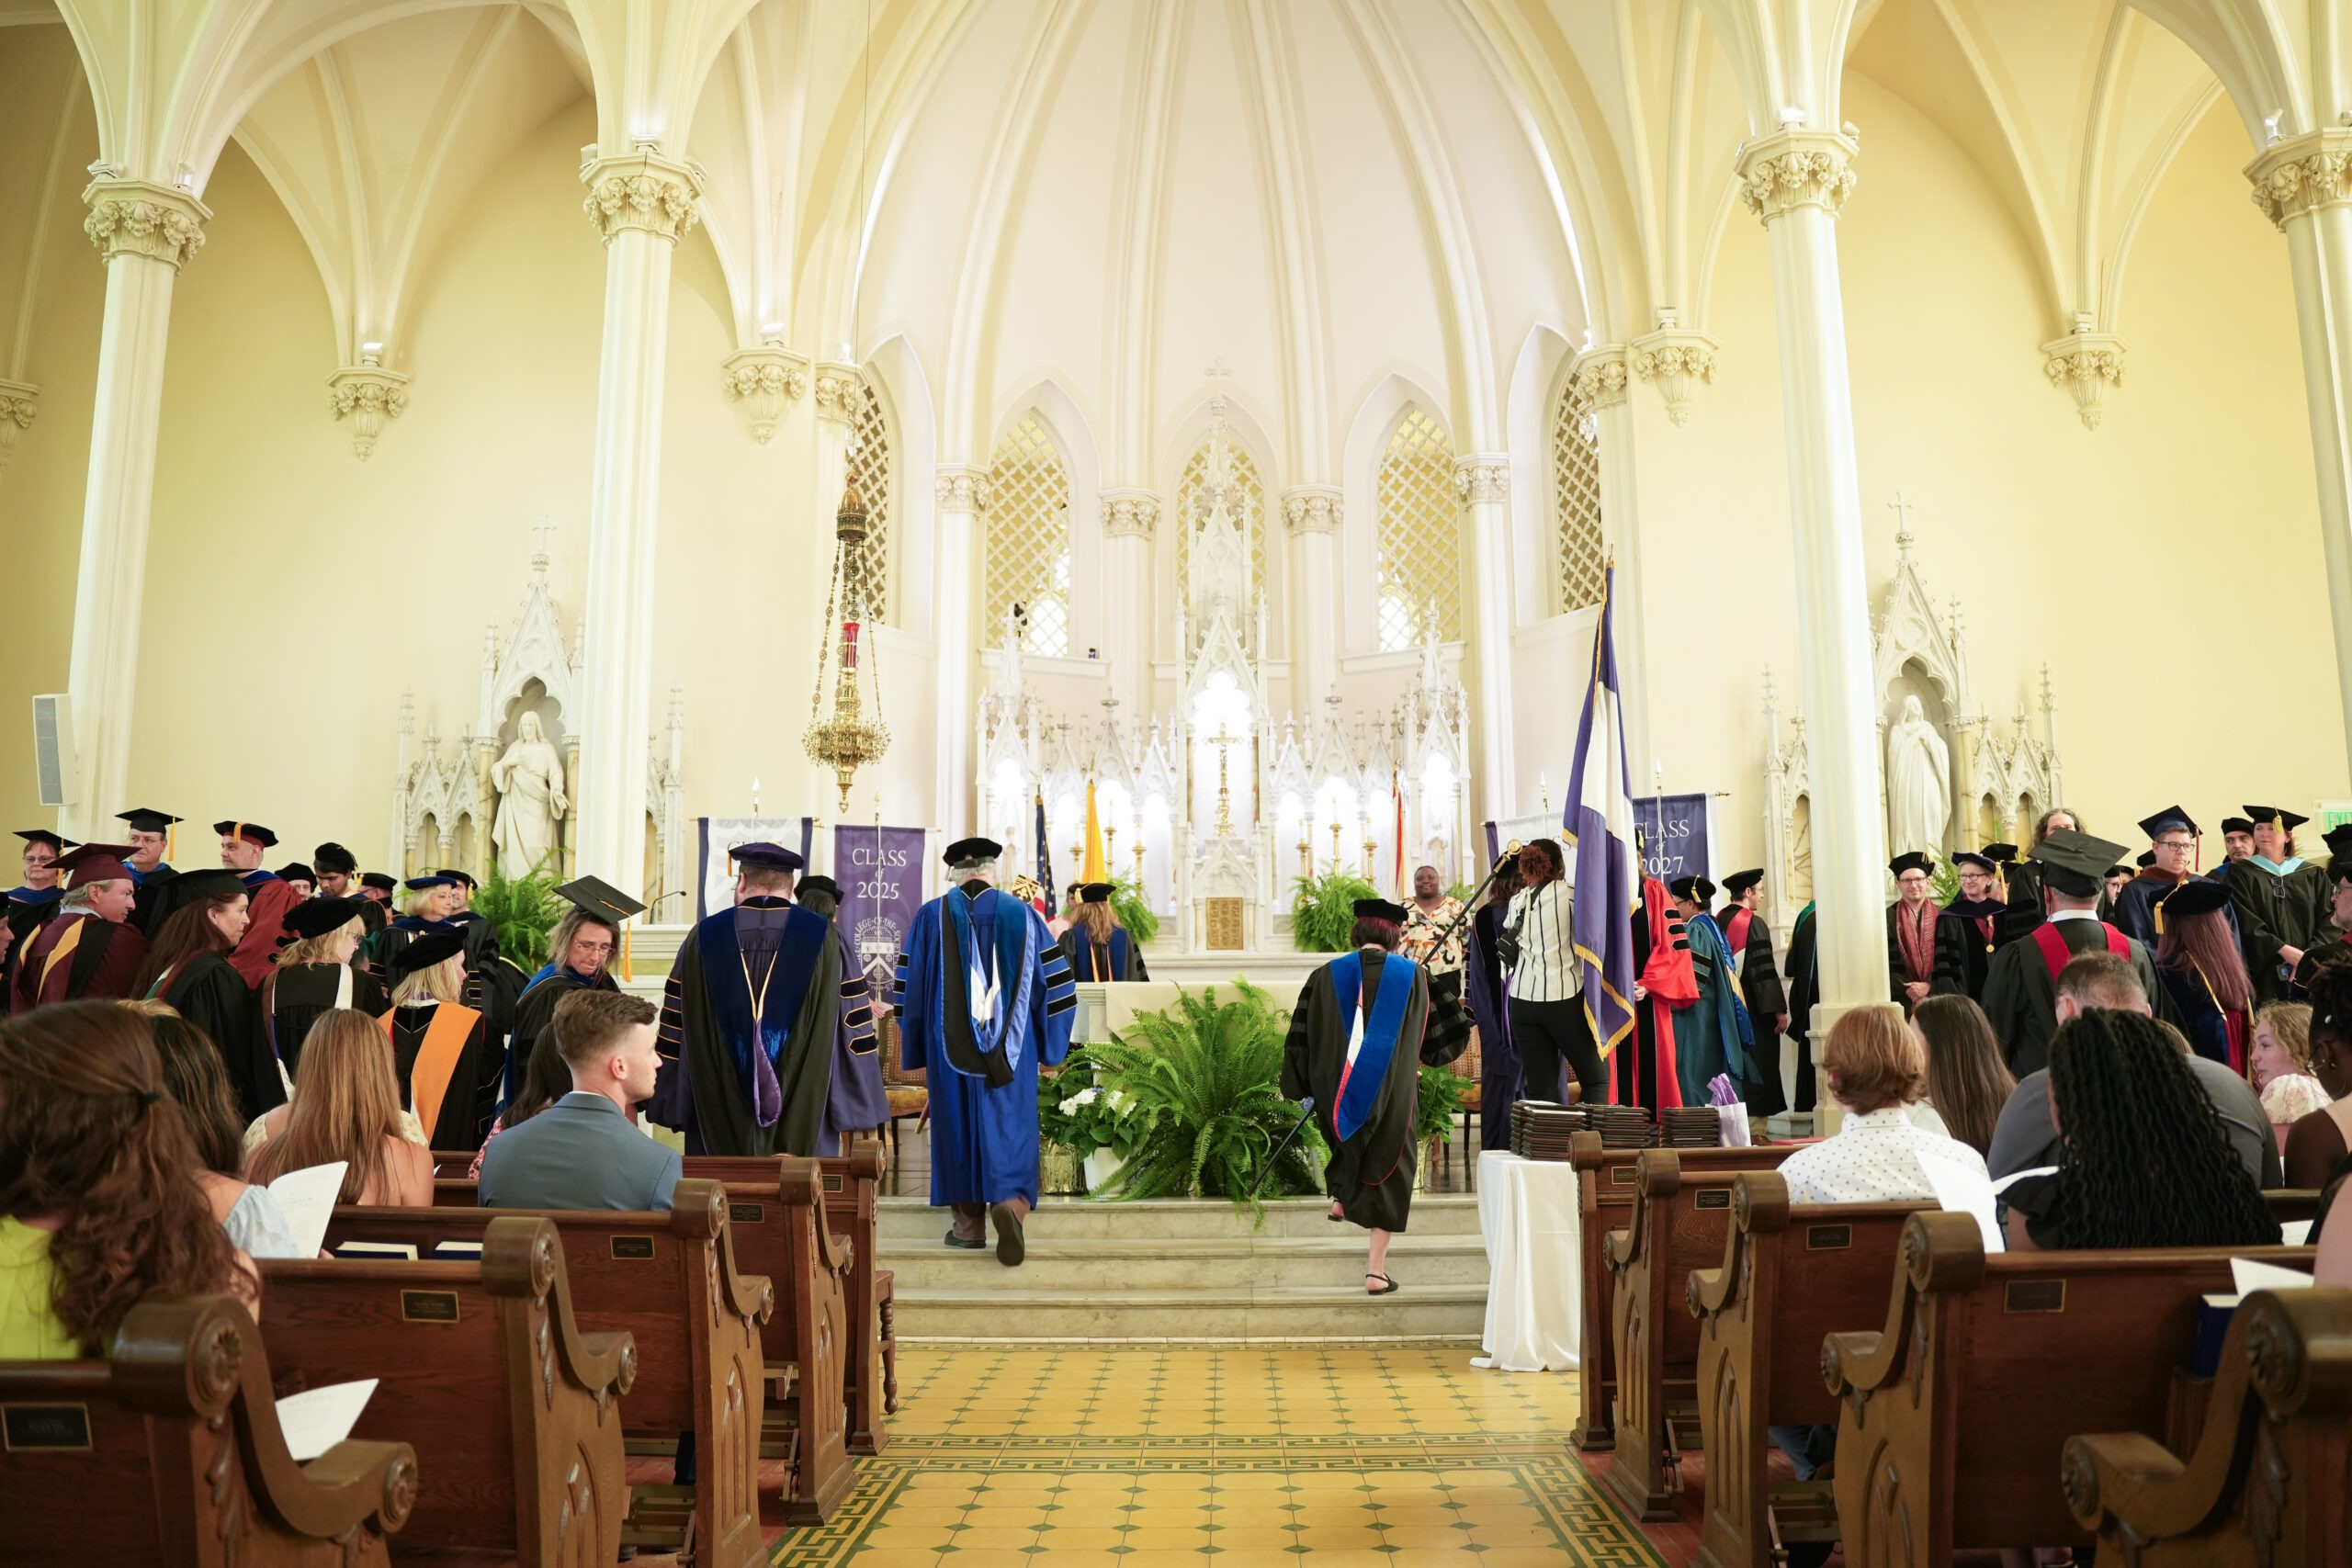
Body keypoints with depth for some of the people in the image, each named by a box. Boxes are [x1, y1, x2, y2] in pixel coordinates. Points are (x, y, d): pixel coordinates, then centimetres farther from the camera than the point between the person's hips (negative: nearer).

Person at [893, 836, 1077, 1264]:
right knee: (1011, 1126, 3)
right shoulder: (1024, 915, 1)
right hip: (1010, 1051, 0)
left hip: (950, 1047, 0)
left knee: (959, 1123, 11)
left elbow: (909, 987, 3)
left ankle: (969, 1222, 17)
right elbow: (1055, 985, 3)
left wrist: (913, 1047, 12)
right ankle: (1011, 1202, -20)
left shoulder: (931, 916, 0)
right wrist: (1048, 1047, 11)